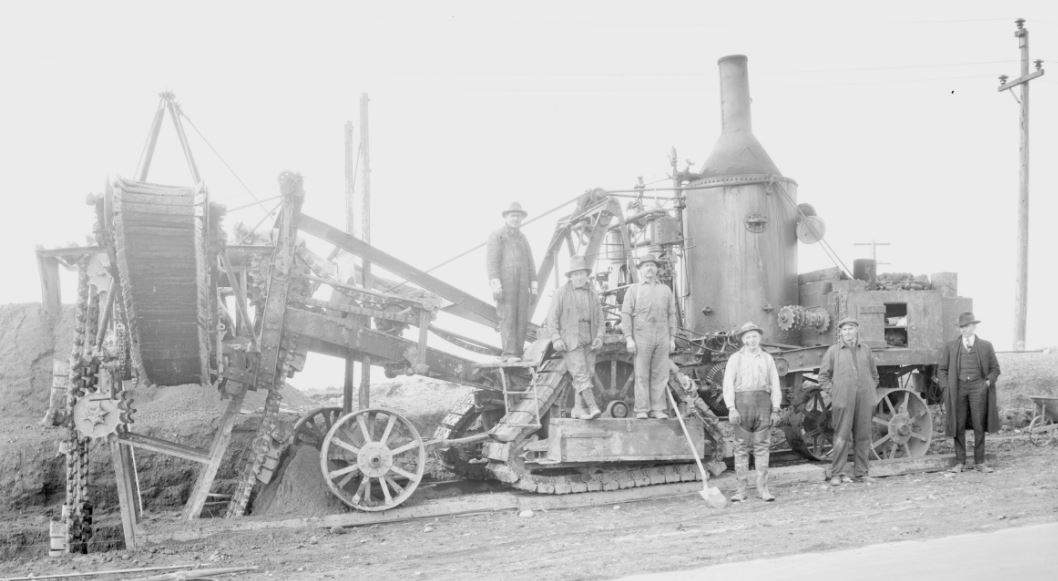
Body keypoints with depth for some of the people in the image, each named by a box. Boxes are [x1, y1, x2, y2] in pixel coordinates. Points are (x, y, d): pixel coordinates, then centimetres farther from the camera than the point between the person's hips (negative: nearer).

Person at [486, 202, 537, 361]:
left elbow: (530, 263, 18)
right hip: (505, 283, -6)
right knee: (508, 318, -12)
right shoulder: (496, 236, 2)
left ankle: (518, 353, 1)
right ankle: (509, 354, -15)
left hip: (522, 284, 6)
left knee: (522, 318, -1)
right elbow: (491, 261, -8)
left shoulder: (523, 238, 21)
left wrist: (534, 286, 9)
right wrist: (496, 284, -18)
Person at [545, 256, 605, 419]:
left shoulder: (592, 294, 12)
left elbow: (599, 319, 12)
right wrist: (556, 339, -13)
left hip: (588, 342, 5)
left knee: (587, 374, 1)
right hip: (569, 342, -5)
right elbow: (552, 318, -3)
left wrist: (599, 337, -4)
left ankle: (578, 409, 9)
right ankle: (593, 407, -21)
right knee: (581, 374, -14)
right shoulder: (562, 292, -1)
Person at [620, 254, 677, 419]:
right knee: (642, 375, -1)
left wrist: (672, 339, 6)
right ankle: (641, 409, 3)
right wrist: (629, 339, -10)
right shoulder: (633, 290, 4)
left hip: (662, 338, 3)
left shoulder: (666, 290, 13)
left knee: (660, 374, 1)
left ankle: (658, 409, 6)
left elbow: (671, 315, 13)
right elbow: (626, 315, -1)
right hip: (642, 337, -3)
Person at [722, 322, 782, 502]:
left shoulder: (767, 359, 12)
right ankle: (741, 490, 1)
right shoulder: (735, 359, 7)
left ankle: (762, 488, 2)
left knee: (762, 447, -1)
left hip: (763, 404, 1)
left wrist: (775, 410, 2)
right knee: (741, 447, -1)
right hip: (742, 402, -1)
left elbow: (775, 385, 10)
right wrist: (731, 409, -10)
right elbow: (728, 384, 0)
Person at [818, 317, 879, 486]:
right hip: (843, 401, -3)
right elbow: (823, 376, 6)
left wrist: (871, 392, 11)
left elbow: (874, 374, 23)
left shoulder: (866, 350, 13)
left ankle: (861, 473, 14)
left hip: (864, 401, 3)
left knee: (863, 437, 6)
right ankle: (836, 473, 3)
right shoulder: (833, 351, 4)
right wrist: (833, 393, -2)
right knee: (842, 437, -5)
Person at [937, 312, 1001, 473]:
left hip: (978, 387, 0)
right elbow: (942, 369, 10)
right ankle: (959, 462, 8)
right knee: (959, 426, 2)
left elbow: (995, 368, 13)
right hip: (958, 387, 0)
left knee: (979, 425, 1)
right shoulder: (950, 346, 8)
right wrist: (946, 387, -1)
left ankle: (979, 462, 10)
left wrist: (988, 382, -2)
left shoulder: (986, 346, 7)